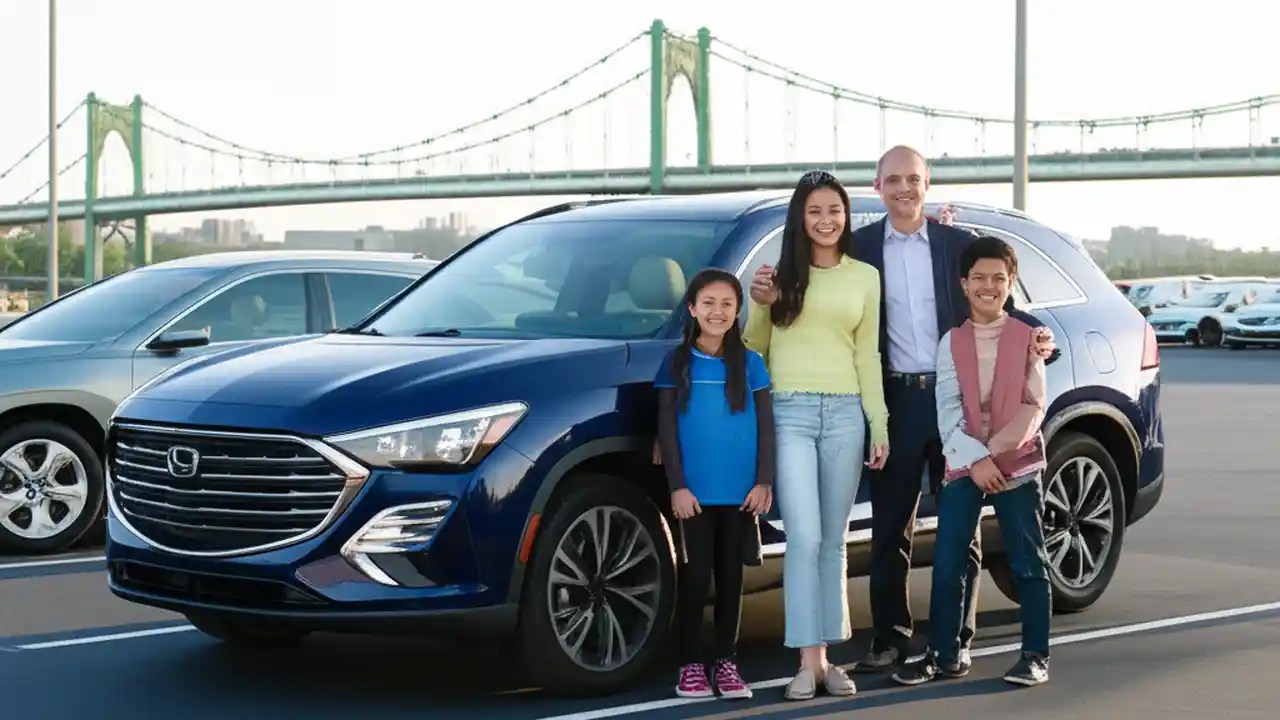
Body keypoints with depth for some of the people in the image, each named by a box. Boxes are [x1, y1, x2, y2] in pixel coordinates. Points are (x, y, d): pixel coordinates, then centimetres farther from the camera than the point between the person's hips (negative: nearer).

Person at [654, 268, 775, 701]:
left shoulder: (750, 363, 4)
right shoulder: (677, 363, 1)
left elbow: (765, 425, 5)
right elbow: (666, 428, -1)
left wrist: (764, 482, -3)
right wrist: (677, 485, -9)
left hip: (740, 491, 1)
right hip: (695, 491, -1)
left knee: (730, 575, 8)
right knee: (696, 575, 0)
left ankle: (726, 661, 16)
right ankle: (691, 665, 8)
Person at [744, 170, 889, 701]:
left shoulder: (865, 278, 12)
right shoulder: (780, 274, 6)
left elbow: (867, 356, 13)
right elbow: (753, 350, 11)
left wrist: (880, 425, 9)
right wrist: (759, 306, -7)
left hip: (845, 414, 2)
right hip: (789, 413, -2)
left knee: (833, 541, 6)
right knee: (805, 538, -10)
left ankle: (830, 658, 10)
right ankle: (809, 661, -9)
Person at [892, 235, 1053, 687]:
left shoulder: (1027, 336, 1)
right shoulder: (952, 342, 4)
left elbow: (1033, 407, -4)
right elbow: (947, 412, -3)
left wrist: (993, 451, -14)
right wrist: (975, 459, -15)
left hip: (1018, 463, -1)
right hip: (962, 465, 1)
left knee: (1028, 562, 2)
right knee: (946, 564, 0)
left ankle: (1035, 655, 9)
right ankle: (942, 654, 8)